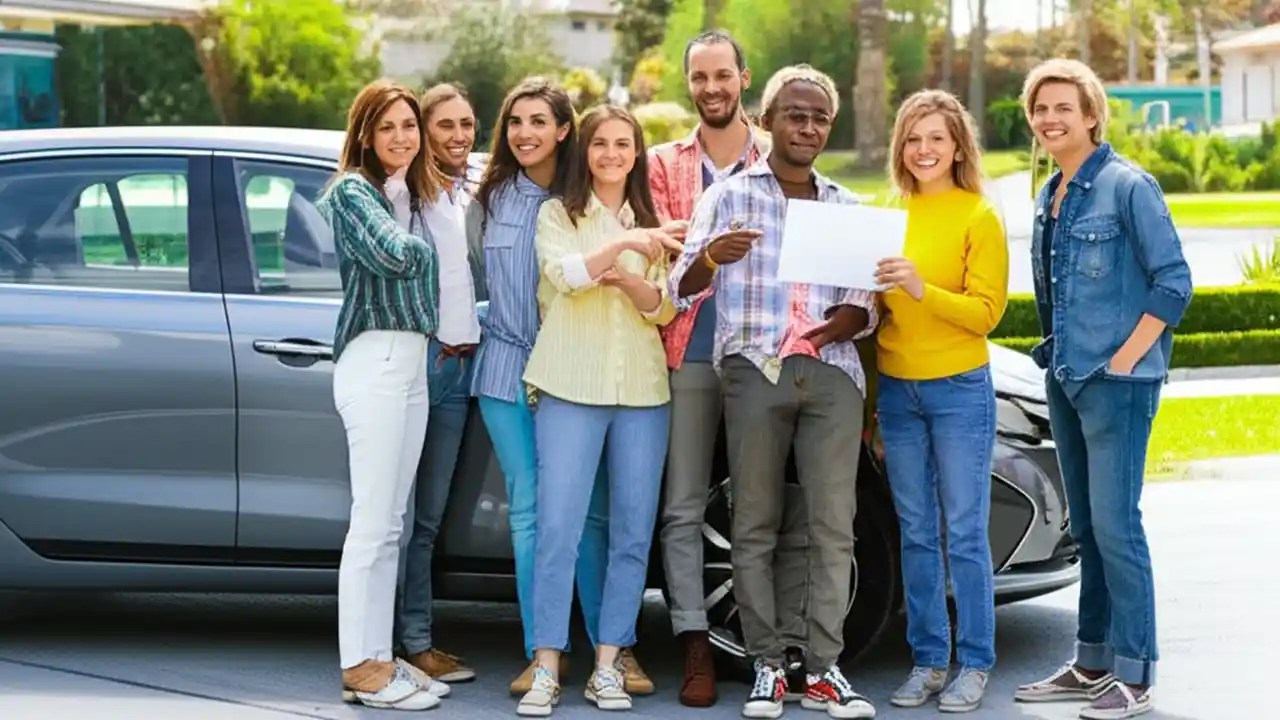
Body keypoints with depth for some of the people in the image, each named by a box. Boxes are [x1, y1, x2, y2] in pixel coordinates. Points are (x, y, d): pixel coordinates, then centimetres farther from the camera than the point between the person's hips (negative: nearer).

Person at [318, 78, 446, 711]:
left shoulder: (410, 195, 20)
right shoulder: (352, 191, -4)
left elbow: (421, 267, 16)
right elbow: (392, 255, -18)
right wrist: (422, 240, 0)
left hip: (411, 362, 8)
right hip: (374, 358, -8)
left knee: (390, 524, 9)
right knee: (371, 521, -8)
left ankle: (379, 657, 14)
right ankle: (360, 667, -4)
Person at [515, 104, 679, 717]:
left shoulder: (650, 224, 16)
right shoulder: (557, 214, 6)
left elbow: (665, 309, 5)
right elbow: (565, 274, -13)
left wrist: (628, 279, -14)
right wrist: (623, 245, -27)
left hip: (643, 393, 4)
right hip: (571, 390, -4)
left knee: (633, 533, 2)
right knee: (558, 528, -9)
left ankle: (607, 666, 9)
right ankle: (547, 667, -6)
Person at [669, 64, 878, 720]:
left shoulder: (847, 208, 18)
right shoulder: (729, 195, 9)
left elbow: (866, 306, 17)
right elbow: (682, 287, 2)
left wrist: (849, 318, -8)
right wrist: (712, 257, -21)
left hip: (831, 371, 2)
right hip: (754, 368, -2)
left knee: (833, 526, -3)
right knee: (754, 526, -1)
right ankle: (767, 667, 4)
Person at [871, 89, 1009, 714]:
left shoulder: (979, 217, -5)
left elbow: (987, 312, -11)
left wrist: (923, 290, -25)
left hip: (959, 388, -5)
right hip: (896, 389, 5)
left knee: (964, 533, -1)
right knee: (916, 534, 9)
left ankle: (975, 666, 7)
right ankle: (927, 660, 17)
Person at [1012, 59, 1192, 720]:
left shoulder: (1127, 187, -10)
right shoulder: (1050, 197, 13)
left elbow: (1173, 283, -13)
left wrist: (1125, 358, -15)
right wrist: (1056, 353, 14)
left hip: (1116, 382, -8)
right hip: (1065, 379, 8)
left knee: (1115, 526, -7)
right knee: (1086, 528, 13)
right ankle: (1092, 664, 21)